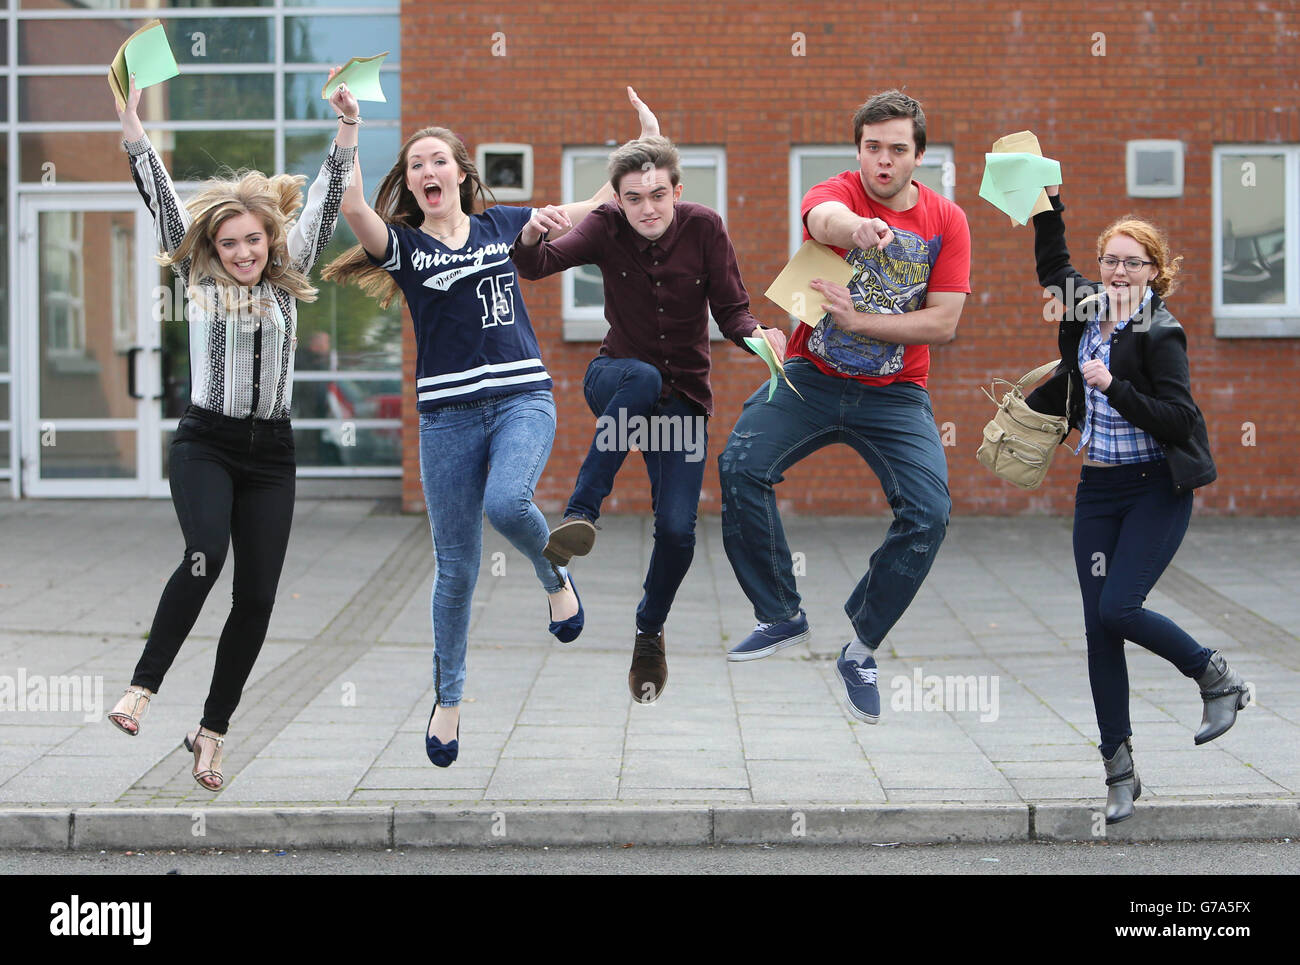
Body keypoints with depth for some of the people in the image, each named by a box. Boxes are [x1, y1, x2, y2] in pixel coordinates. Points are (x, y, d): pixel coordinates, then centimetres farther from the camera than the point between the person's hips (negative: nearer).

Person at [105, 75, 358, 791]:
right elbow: (163, 201, -3)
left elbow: (320, 208, 1)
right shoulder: (198, 279, 4)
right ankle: (142, 686, -22)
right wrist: (133, 128, -11)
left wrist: (345, 132, -9)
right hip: (205, 443, -3)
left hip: (271, 451, 3)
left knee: (257, 597, -1)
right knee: (207, 552, -29)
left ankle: (212, 730, 11)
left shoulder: (286, 279, 8)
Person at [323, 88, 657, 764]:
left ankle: (553, 576, 3)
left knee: (506, 503, -31)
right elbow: (351, 205, -17)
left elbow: (599, 207, 15)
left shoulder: (501, 226, 10)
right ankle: (448, 697, 21)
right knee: (456, 567, 4)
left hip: (522, 397, 0)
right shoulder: (403, 246, 4)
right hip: (447, 413, 0)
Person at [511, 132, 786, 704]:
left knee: (677, 529, -8)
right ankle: (580, 516, -36)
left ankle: (650, 631, 21)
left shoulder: (704, 228, -10)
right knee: (645, 377, -39)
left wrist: (755, 334, -32)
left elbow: (731, 310, -9)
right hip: (614, 378, -1)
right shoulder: (608, 227, -11)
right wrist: (532, 238, -49)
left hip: (683, 394, 1)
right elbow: (536, 268, -26)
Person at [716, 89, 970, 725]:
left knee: (929, 512, -19)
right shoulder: (837, 192, -6)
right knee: (739, 467, -23)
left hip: (895, 393, 1)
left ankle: (861, 647, 1)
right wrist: (858, 228, -59)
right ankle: (782, 616, -4)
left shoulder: (946, 221, 1)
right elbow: (823, 218, -34)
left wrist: (858, 321, -18)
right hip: (811, 377, -1)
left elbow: (943, 324, -5)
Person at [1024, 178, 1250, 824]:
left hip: (1156, 490, -6)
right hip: (1097, 490, 6)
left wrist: (1113, 386, -23)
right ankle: (1120, 773, 9)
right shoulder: (1087, 310, 6)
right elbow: (1053, 265, 27)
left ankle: (1218, 678, 9)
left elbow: (1178, 418, -17)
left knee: (1118, 608, -18)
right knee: (1097, 625, 1)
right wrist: (1048, 204, 21)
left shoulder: (1159, 332, -12)